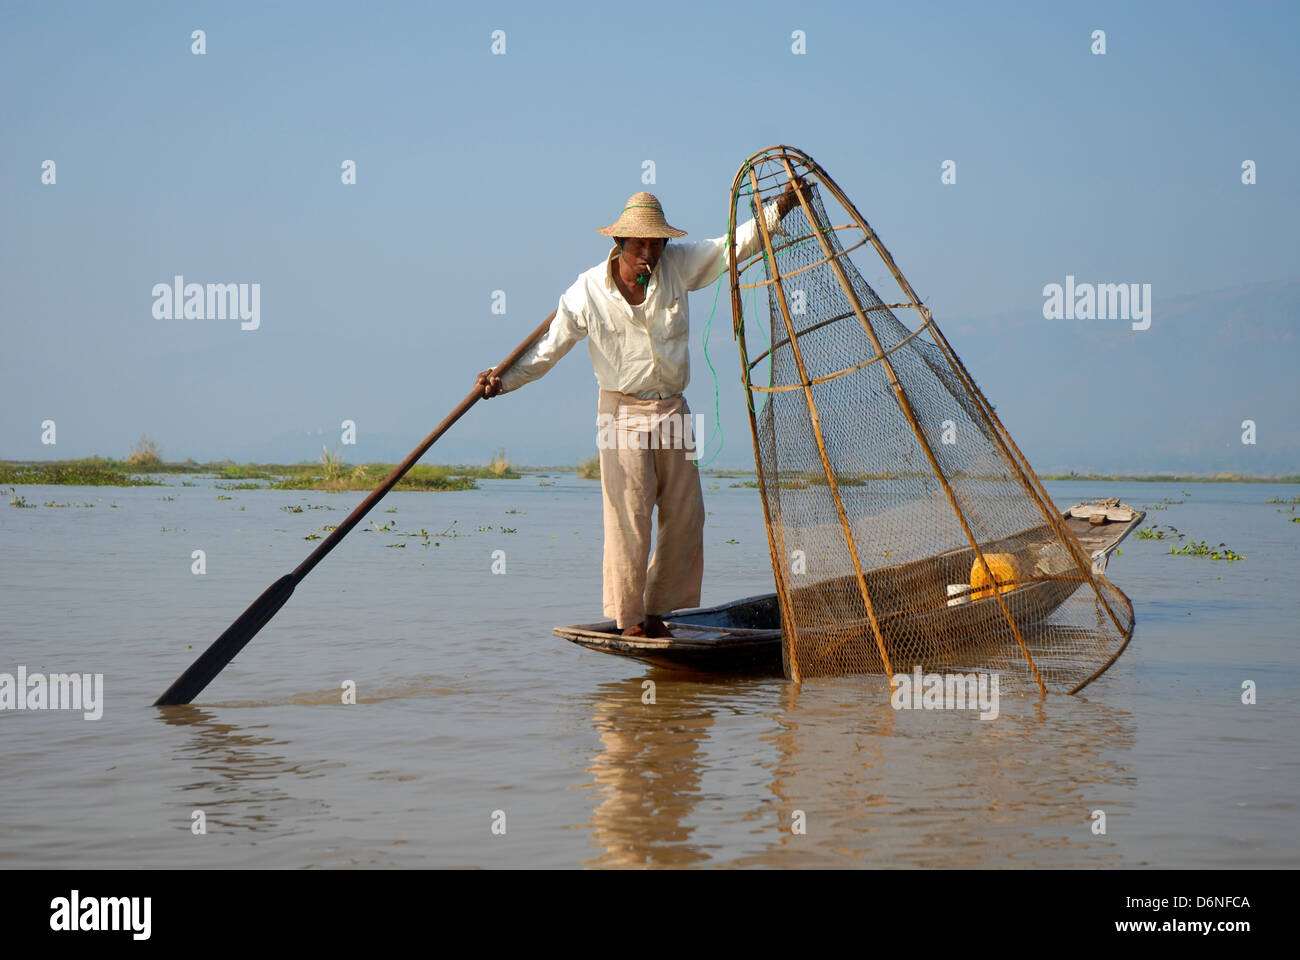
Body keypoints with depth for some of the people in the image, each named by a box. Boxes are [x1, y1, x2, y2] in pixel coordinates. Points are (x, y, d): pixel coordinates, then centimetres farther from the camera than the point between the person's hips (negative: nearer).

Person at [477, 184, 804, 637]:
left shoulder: (678, 265, 0)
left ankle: (662, 610, 17)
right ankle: (629, 619, 2)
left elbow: (734, 246, 2)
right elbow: (549, 347, -4)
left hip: (673, 409, 5)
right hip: (624, 413, -5)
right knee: (628, 518, -8)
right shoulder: (588, 291, -9)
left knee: (685, 515, 6)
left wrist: (779, 209, -8)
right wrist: (504, 379, -16)